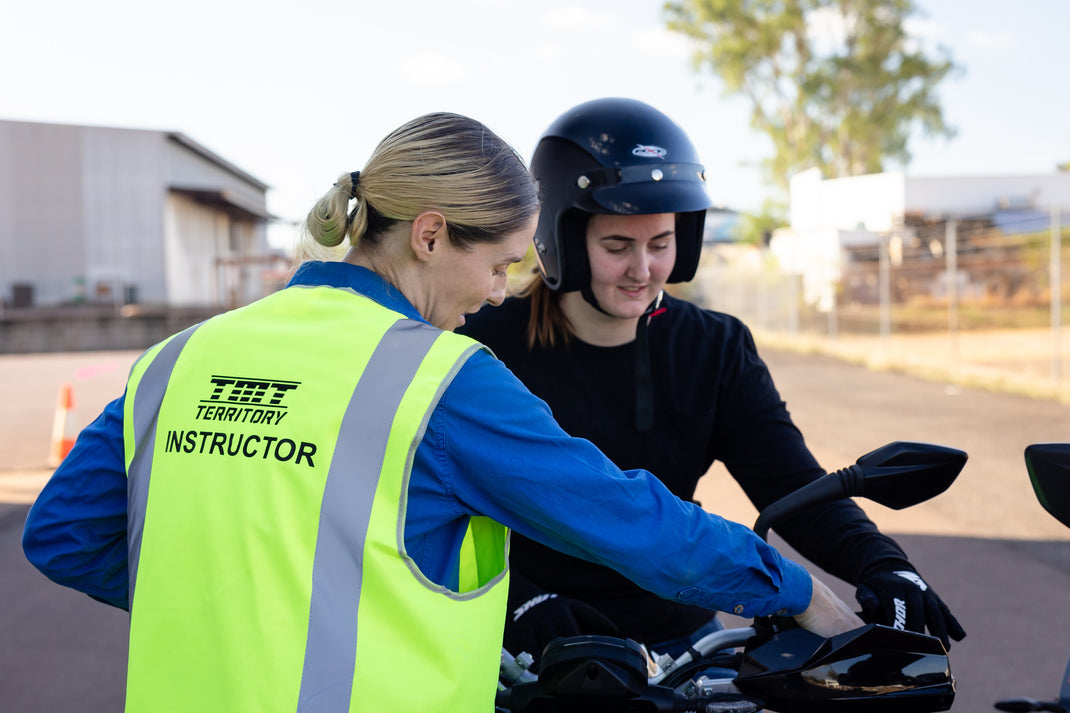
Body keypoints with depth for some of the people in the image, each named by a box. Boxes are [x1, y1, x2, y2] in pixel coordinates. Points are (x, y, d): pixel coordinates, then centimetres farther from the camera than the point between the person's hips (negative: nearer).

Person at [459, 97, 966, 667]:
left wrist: (884, 566, -23)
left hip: (677, 638, 3)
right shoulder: (488, 343, -8)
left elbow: (790, 482, -6)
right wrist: (522, 602, -29)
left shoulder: (715, 349, 3)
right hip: (532, 648, -3)